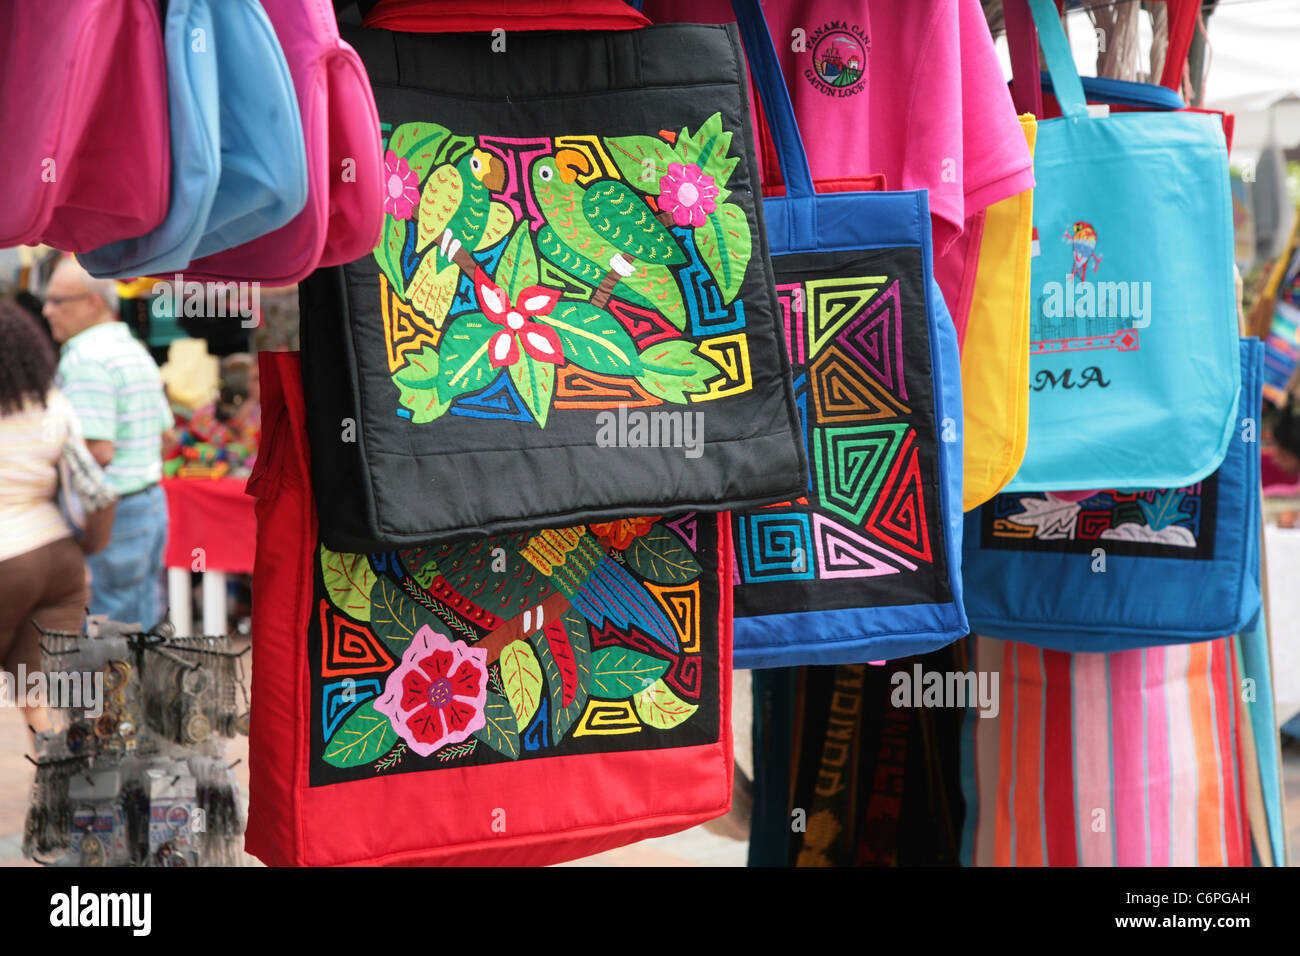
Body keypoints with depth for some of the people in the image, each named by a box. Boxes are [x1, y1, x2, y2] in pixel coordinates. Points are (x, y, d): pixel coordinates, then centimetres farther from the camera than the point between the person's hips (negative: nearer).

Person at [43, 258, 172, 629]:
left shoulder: (86, 359, -17)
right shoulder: (138, 352, 14)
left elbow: (98, 451, -23)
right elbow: (164, 435, 19)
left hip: (108, 515, -10)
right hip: (152, 504, 10)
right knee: (141, 630, 13)